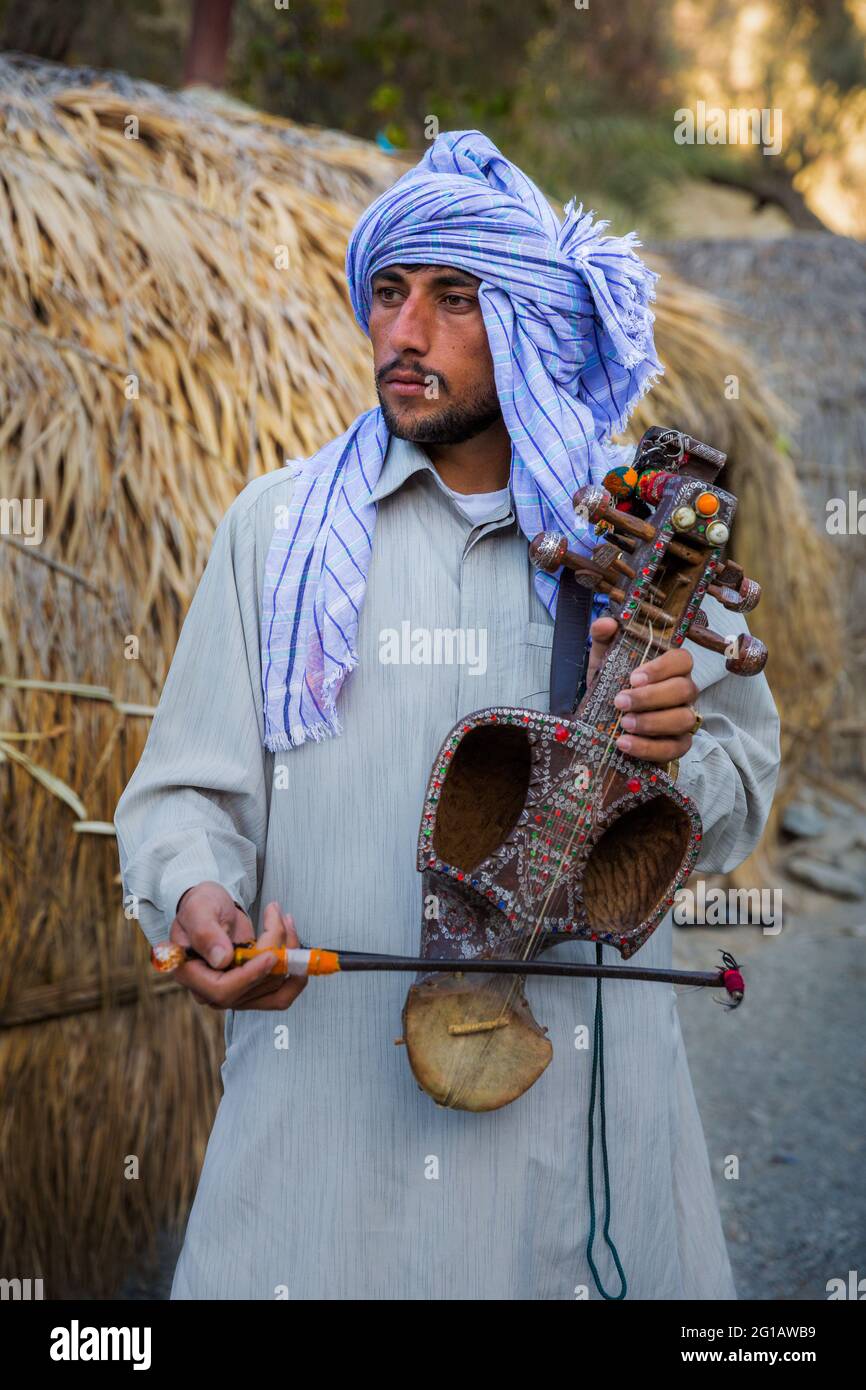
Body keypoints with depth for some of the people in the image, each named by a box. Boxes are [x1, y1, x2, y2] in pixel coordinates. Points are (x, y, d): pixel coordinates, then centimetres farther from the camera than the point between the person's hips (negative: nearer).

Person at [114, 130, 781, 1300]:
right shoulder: (279, 526, 5)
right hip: (320, 1102, 0)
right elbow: (188, 791, 3)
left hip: (579, 1109, 1)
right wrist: (194, 897, -19)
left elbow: (739, 807, 9)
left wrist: (670, 755, -13)